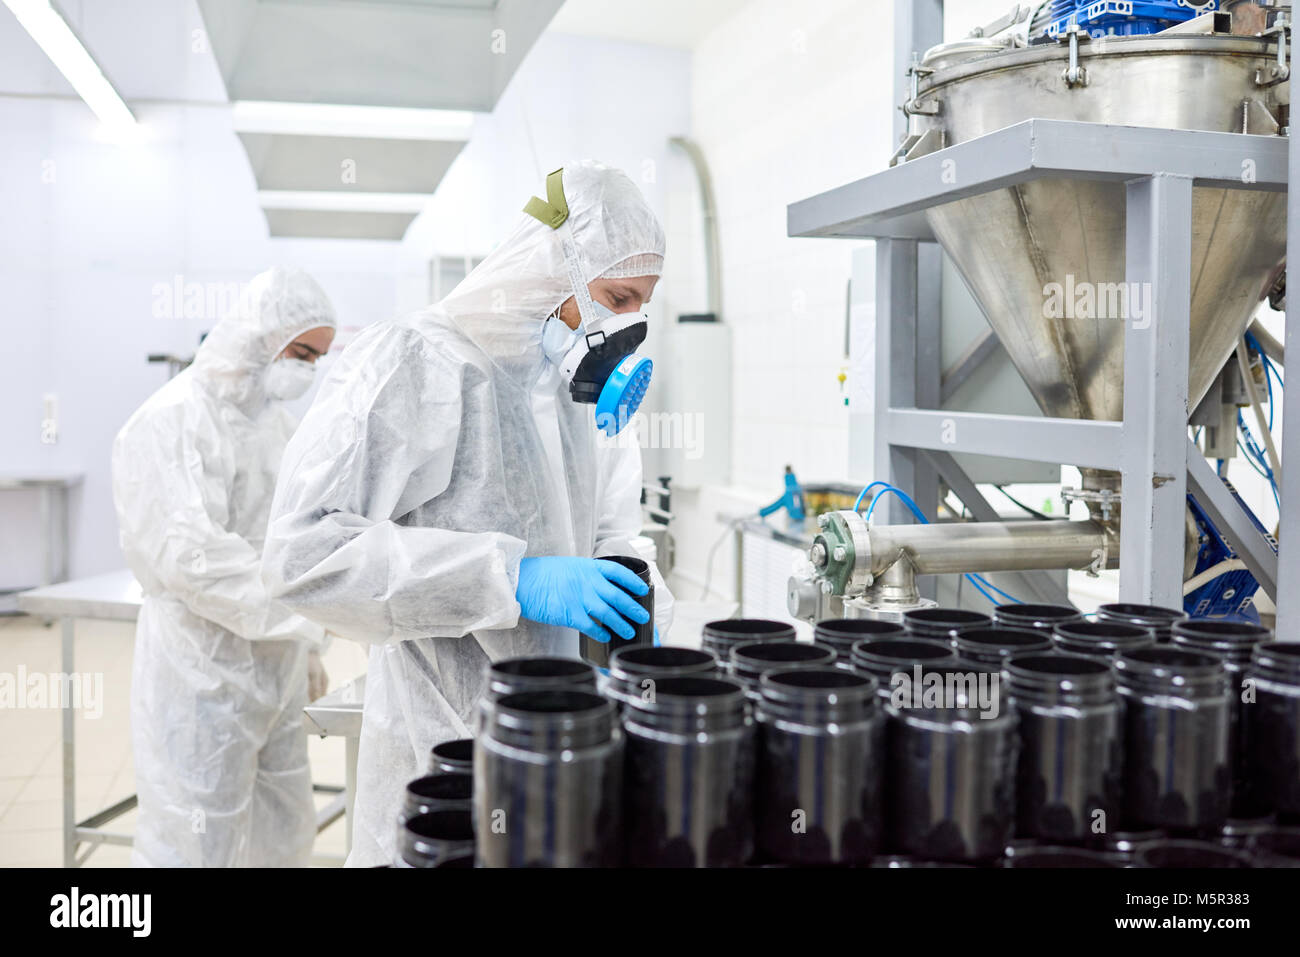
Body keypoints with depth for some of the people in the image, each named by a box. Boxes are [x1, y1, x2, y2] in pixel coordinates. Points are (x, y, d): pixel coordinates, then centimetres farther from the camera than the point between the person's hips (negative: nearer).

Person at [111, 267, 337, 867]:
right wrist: (309, 614, -22)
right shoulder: (176, 422, -15)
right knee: (199, 842, -2)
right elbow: (191, 557, -25)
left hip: (273, 670, 9)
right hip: (204, 673, -8)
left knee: (284, 834, 16)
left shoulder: (272, 418, 13)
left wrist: (306, 646, 21)